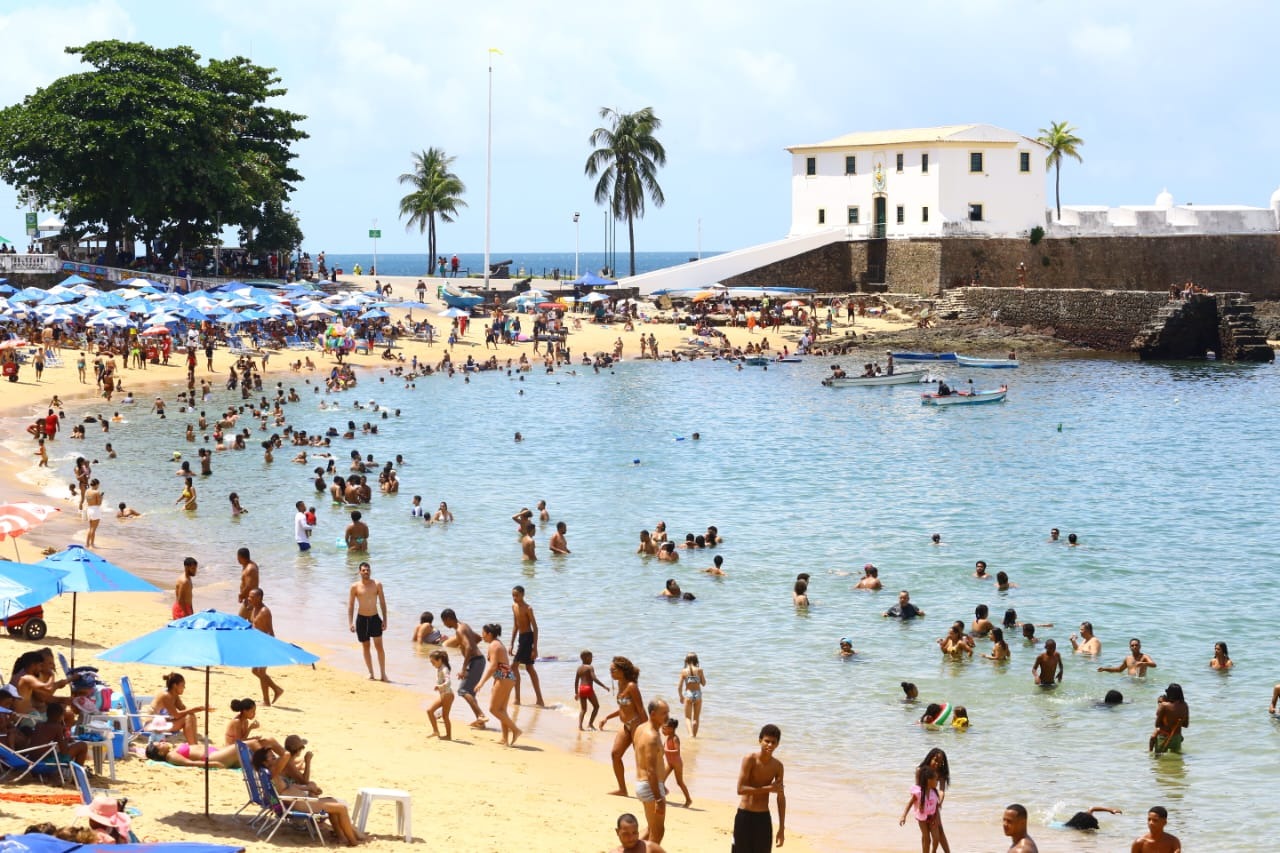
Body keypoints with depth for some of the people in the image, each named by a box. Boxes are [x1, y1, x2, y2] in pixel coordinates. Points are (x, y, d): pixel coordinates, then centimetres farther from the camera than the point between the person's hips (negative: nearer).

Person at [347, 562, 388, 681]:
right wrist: (351, 623, -7)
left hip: (375, 618, 0)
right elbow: (350, 605, 0)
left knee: (379, 646, -7)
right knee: (365, 647, 7)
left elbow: (382, 603, 3)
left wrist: (384, 620, -2)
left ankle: (383, 674, -5)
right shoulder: (355, 587, -2)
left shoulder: (377, 584, 1)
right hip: (361, 618, 0)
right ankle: (371, 673, 16)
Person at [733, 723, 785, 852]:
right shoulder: (750, 760, -11)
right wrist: (768, 788, -22)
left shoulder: (777, 766, 1)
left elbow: (781, 798, 5)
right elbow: (740, 789, -20)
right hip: (745, 816, -4)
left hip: (763, 818, 4)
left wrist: (782, 828, 4)